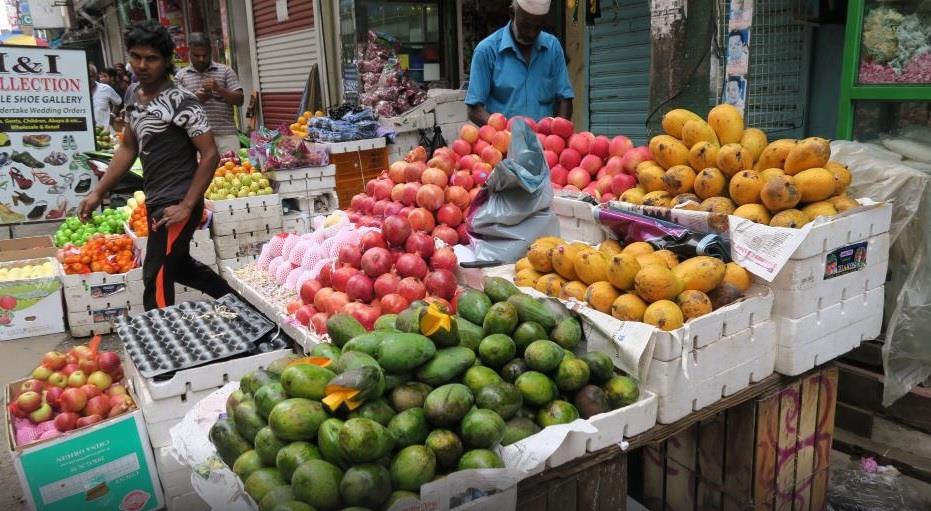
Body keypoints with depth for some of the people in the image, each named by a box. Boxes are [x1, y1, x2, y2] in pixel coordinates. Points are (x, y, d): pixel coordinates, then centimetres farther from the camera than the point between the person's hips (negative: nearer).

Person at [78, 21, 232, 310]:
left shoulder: (181, 102, -17)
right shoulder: (133, 94, 8)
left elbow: (210, 155, -17)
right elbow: (129, 148, 17)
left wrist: (187, 206, -19)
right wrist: (98, 192, 12)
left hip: (176, 206, -9)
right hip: (155, 202, 9)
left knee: (156, 279, -3)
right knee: (178, 266, 22)